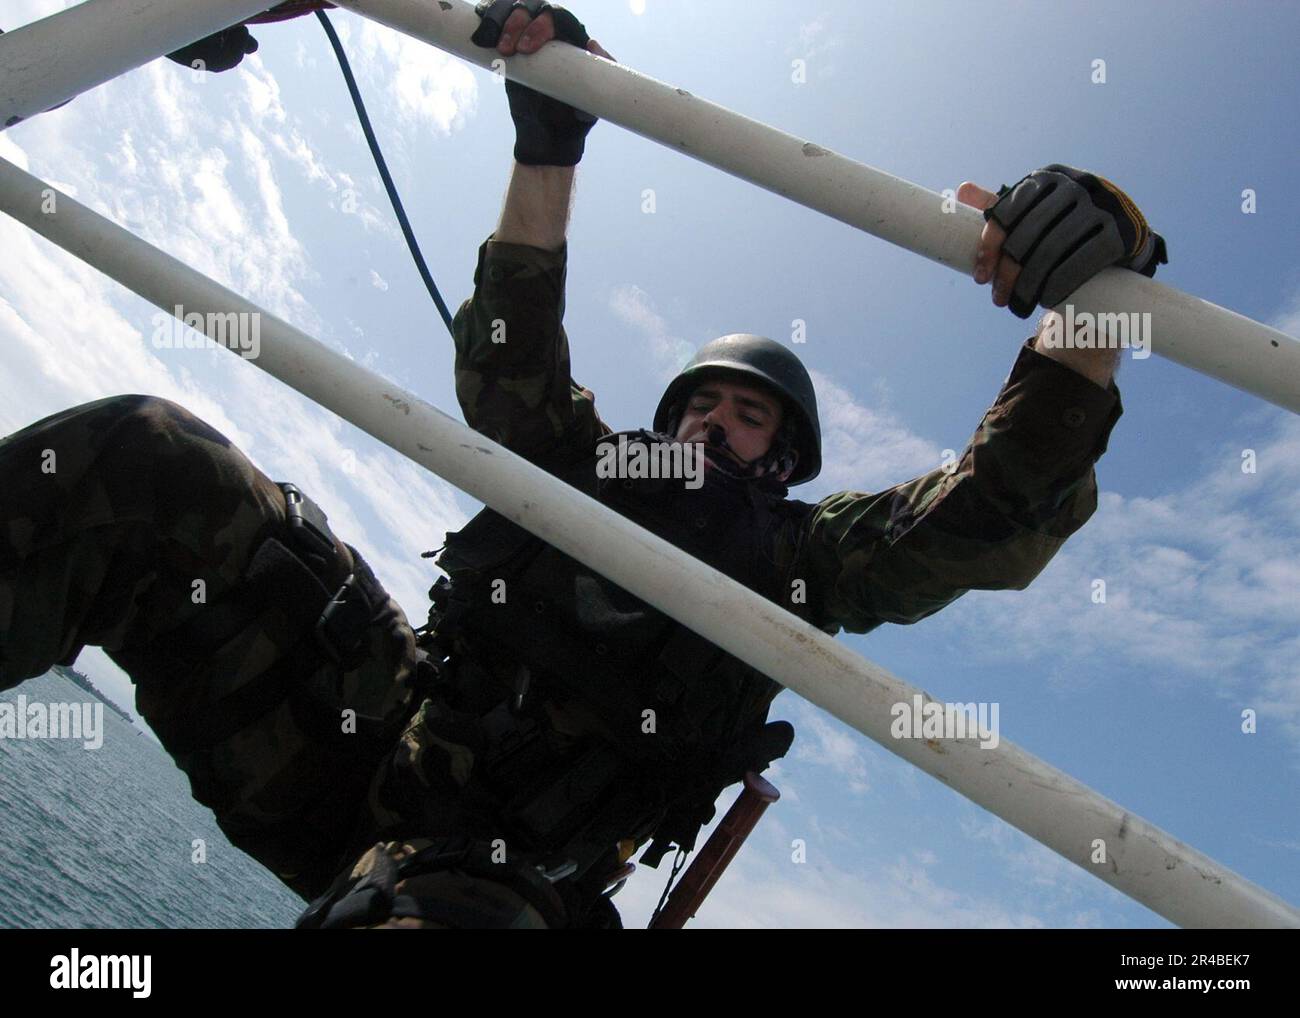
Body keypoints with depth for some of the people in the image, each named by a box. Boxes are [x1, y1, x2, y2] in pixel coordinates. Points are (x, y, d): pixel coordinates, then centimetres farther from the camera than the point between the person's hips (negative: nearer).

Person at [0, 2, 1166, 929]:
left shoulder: (794, 554, 14)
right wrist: (549, 149, 6)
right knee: (138, 461, -15)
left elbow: (991, 518, 1)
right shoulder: (596, 468, 24)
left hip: (489, 872, -3)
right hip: (379, 712, 4)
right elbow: (509, 361, 14)